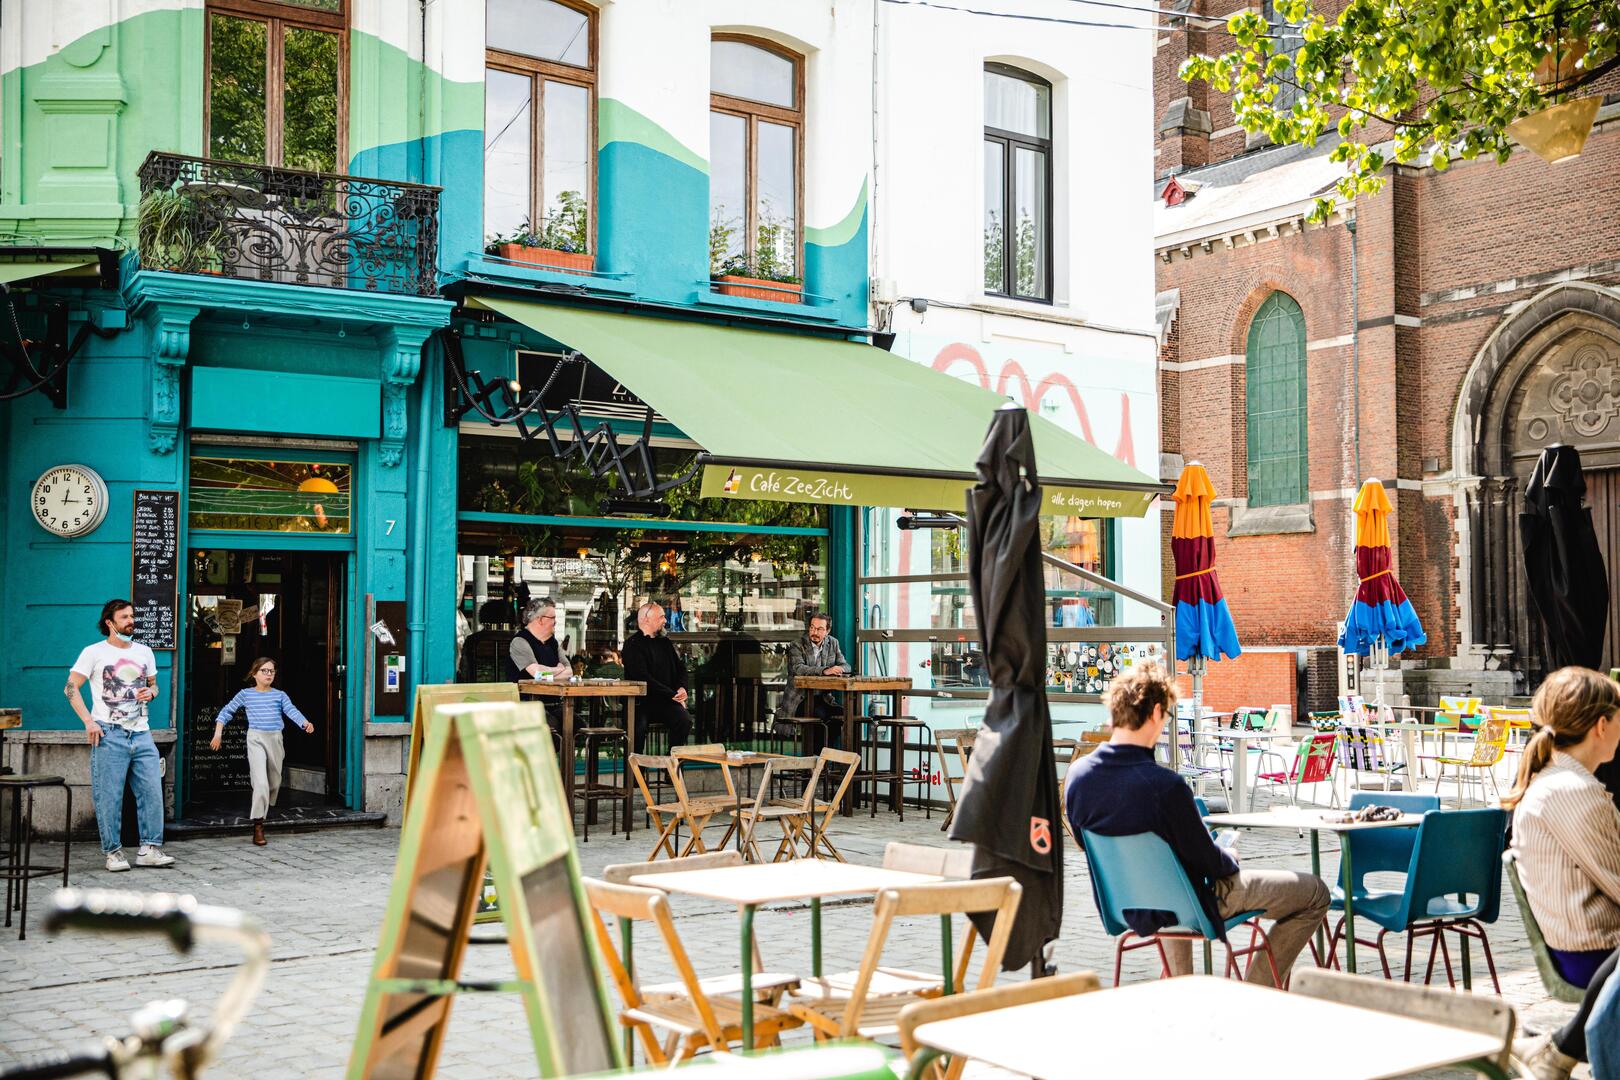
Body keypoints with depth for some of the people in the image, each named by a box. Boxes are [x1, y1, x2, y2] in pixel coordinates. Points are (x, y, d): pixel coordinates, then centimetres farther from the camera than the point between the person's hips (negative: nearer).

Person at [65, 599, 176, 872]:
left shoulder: (144, 652, 15)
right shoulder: (94, 652, 0)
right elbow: (71, 687, -2)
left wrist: (151, 692, 2)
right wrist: (89, 721, -11)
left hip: (141, 734, 5)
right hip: (109, 735, -4)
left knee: (152, 791, -2)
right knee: (109, 796, -3)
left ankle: (150, 849, 4)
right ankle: (113, 852, 5)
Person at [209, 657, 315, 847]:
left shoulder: (279, 695, 8)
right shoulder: (245, 694, 6)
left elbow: (291, 710, -7)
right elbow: (226, 712, 12)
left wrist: (305, 723, -26)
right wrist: (218, 733, 2)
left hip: (275, 739, 3)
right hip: (255, 739, -3)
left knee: (274, 782, 12)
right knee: (261, 783, -14)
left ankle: (265, 809, 37)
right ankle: (258, 825, -10)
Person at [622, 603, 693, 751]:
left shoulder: (665, 643, 20)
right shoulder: (633, 644, -2)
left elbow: (681, 668, 26)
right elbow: (643, 678, -12)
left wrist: (682, 688, 2)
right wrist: (672, 694, -13)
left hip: (665, 700, 5)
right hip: (641, 700, -5)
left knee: (685, 720, -23)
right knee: (639, 726, -33)